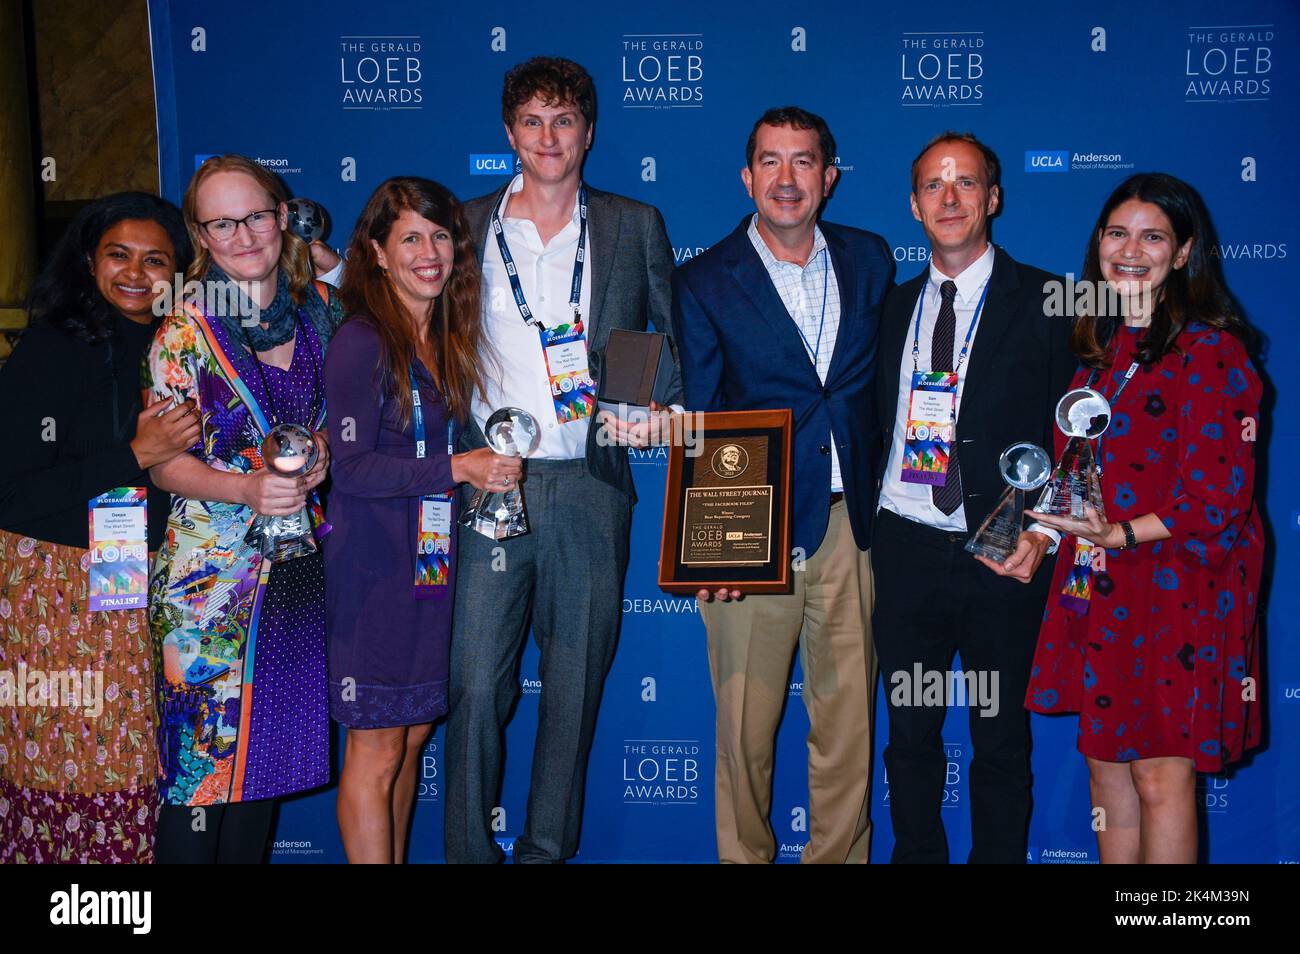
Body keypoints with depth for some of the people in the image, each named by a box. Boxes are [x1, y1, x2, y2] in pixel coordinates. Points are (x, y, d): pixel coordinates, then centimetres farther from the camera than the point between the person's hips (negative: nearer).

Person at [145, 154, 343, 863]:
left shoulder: (322, 306, 4)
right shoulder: (184, 333, -7)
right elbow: (162, 462, -7)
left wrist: (324, 448, -7)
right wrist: (248, 488, -23)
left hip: (301, 564, 4)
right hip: (213, 571, -4)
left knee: (269, 740, 14)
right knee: (202, 750, 1)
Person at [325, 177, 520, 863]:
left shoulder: (450, 340, 11)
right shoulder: (361, 342, -12)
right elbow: (350, 467, -17)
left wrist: (486, 472, 2)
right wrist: (456, 468, -19)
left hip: (433, 561, 8)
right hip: (375, 566, -7)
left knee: (413, 735, 16)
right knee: (376, 752, 2)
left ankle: (397, 858, 30)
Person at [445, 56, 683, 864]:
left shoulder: (635, 226, 9)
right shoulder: (467, 228, 10)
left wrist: (658, 409, -5)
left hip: (591, 487, 0)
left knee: (576, 686, 7)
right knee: (476, 683, -1)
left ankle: (548, 849, 22)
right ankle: (470, 850, 14)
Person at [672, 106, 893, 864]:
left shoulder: (870, 260, 9)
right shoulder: (705, 282, 0)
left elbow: (879, 381, 15)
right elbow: (696, 426, -2)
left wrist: (875, 495, 7)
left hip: (850, 523, 3)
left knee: (849, 721, 9)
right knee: (747, 724, 7)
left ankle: (840, 857, 26)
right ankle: (746, 856, 25)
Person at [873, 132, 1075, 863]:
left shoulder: (1044, 301, -2)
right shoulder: (896, 305, 11)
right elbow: (881, 425, 13)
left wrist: (1045, 533, -15)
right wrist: (867, 521, 2)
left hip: (1004, 555, -3)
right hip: (907, 547, 3)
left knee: (1001, 740, 8)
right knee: (910, 734, 12)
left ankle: (998, 855, 25)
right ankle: (916, 853, 28)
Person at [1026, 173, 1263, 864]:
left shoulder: (1210, 352, -9)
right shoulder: (1102, 351, 13)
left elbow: (1219, 499, -14)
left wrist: (1121, 534, -21)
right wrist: (1039, 534, 5)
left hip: (1175, 592, -7)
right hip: (1098, 592, 7)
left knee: (1161, 777, -2)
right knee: (1106, 766, 12)